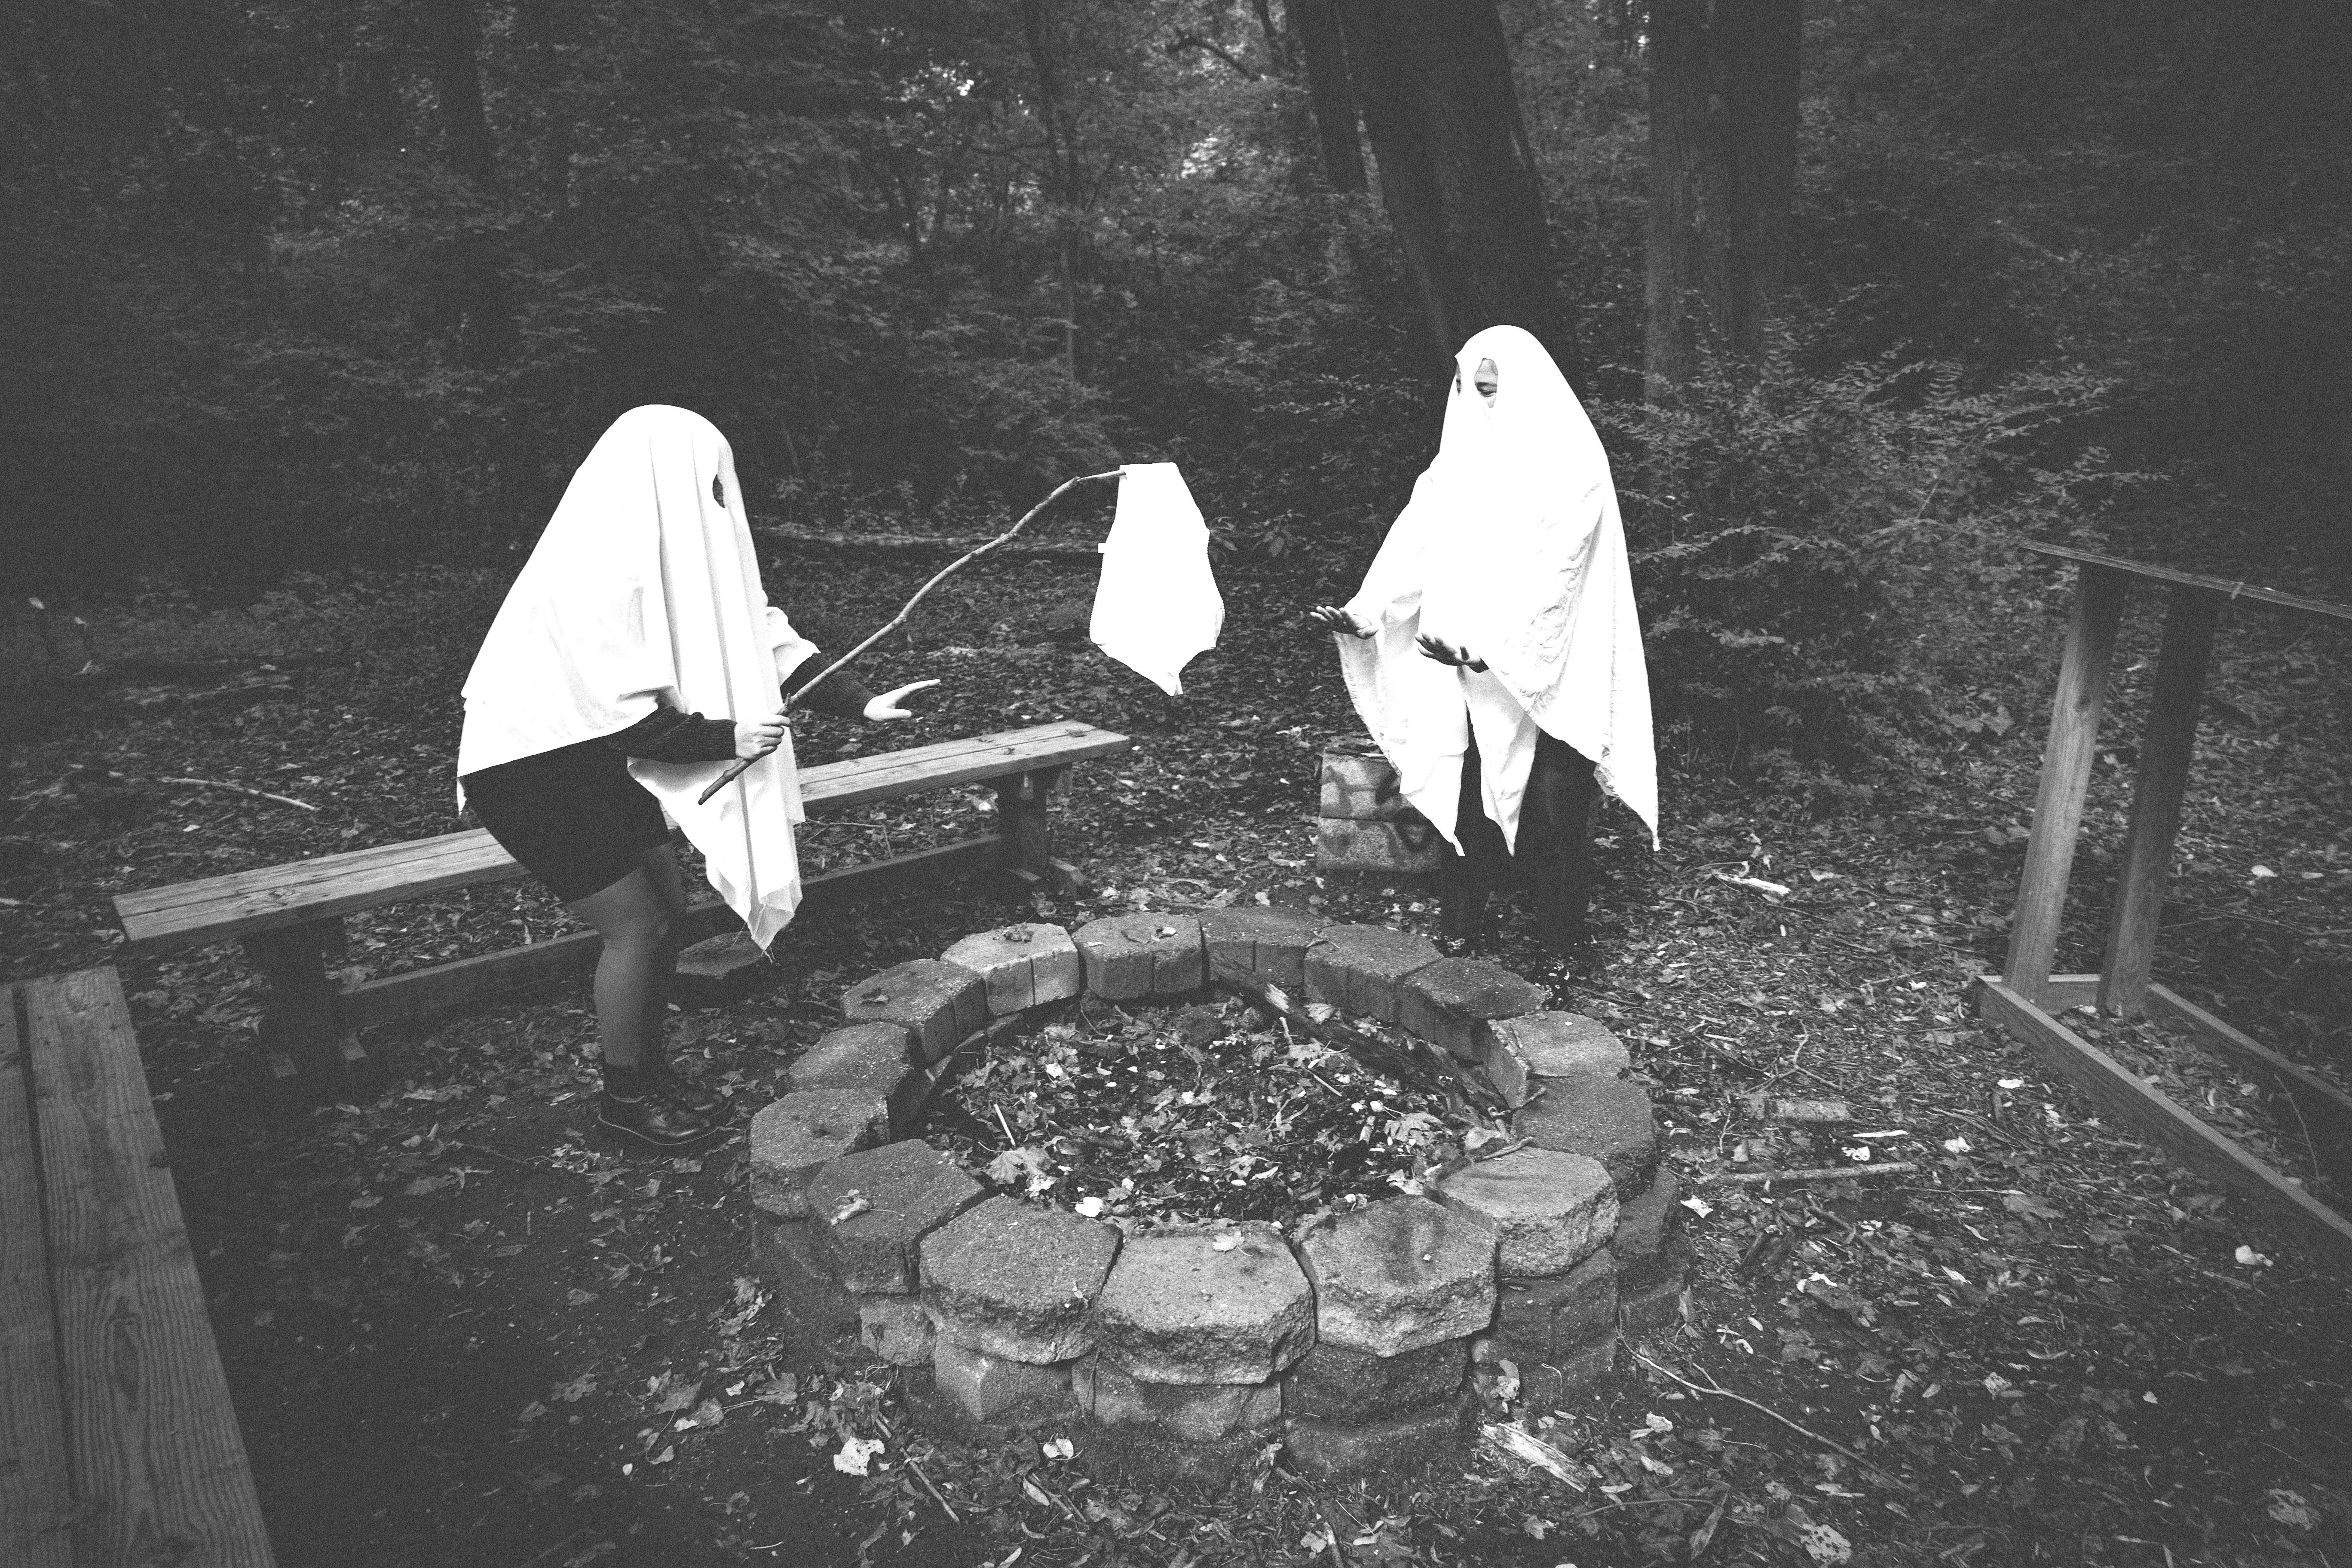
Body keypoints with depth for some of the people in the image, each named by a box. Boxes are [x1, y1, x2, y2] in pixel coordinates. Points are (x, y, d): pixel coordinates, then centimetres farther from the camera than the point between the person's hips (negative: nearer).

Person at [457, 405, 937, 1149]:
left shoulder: (666, 549, 1)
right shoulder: (598, 570, -27)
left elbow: (756, 628, 0)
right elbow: (630, 713, -28)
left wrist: (861, 702, -7)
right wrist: (728, 738, -16)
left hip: (589, 753, 9)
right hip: (531, 768, -9)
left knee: (668, 902, 9)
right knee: (639, 926, -5)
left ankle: (648, 1067, 26)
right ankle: (623, 1096, 15)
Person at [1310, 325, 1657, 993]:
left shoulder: (1569, 467, -10)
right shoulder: (1464, 460, 9)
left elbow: (1548, 570, -19)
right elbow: (1418, 542, 2)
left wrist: (1485, 642, -29)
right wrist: (1364, 613, -10)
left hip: (1548, 676, -5)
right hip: (1474, 665, 6)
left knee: (1551, 812, 0)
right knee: (1467, 799, 8)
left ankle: (1567, 949, 14)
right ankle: (1463, 926, 22)